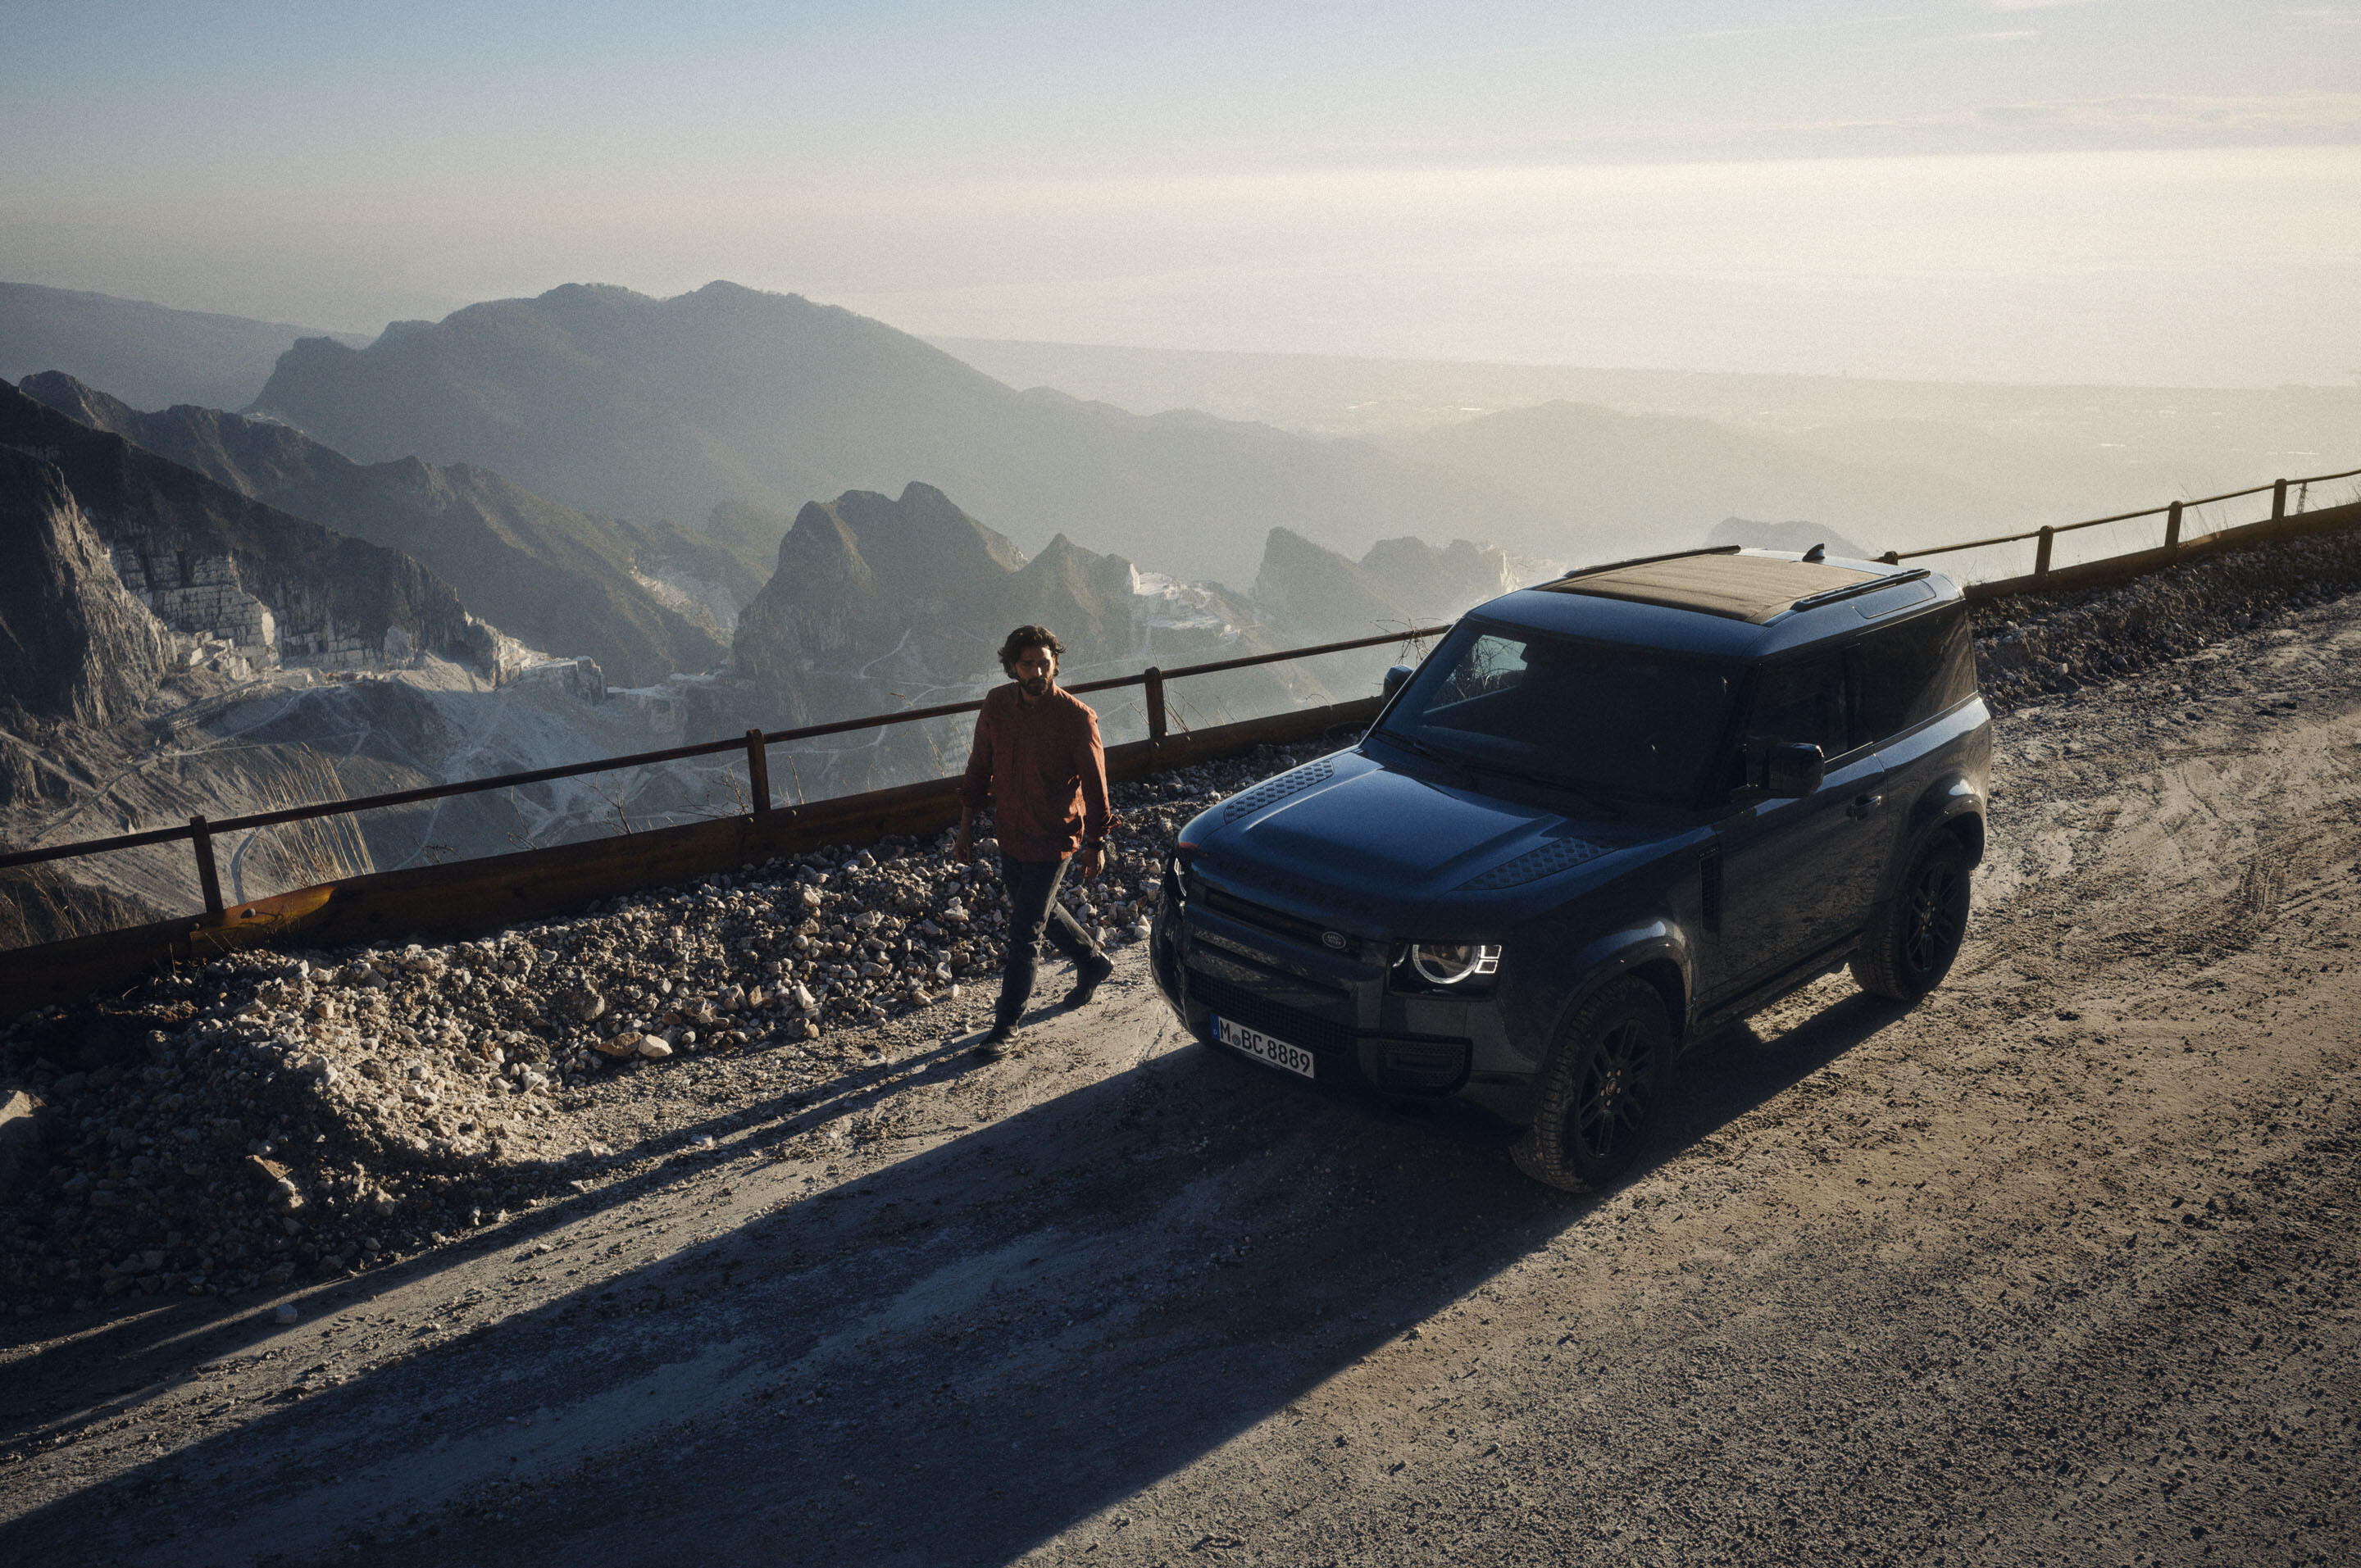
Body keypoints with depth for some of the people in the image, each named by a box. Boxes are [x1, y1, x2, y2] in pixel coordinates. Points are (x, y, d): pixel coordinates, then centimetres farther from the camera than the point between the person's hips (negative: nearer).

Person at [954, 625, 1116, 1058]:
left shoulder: (1077, 717, -19)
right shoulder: (997, 704, -5)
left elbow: (1094, 782, -9)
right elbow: (980, 766, 6)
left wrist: (1095, 843, -4)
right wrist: (966, 826, 7)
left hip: (1053, 840, -6)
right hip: (1009, 834, 6)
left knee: (1025, 933, -3)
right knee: (1041, 911, 24)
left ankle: (1006, 1025, 11)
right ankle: (1093, 963, 49)